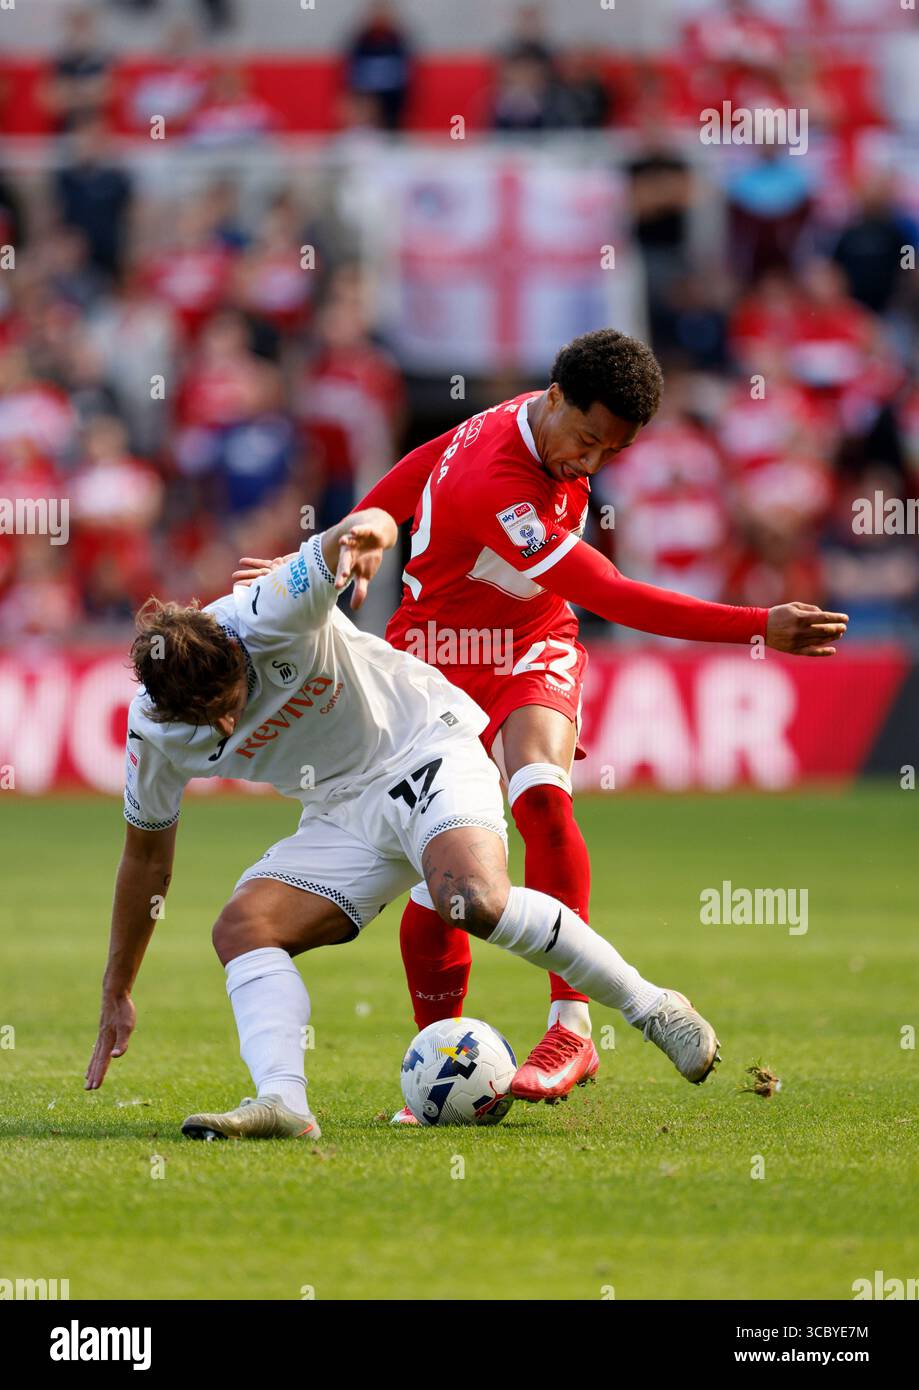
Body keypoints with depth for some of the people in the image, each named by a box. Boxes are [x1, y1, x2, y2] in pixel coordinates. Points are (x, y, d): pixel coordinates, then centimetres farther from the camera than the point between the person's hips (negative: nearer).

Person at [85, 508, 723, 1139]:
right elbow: (146, 859, 6)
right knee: (241, 925, -18)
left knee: (475, 899, -32)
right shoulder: (154, 731, -10)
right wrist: (116, 995, 10)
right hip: (342, 814, 6)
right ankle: (281, 1102, -33)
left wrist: (365, 534, -65)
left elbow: (375, 523, -38)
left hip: (427, 750, -6)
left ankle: (650, 1006, -18)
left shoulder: (270, 615, -25)